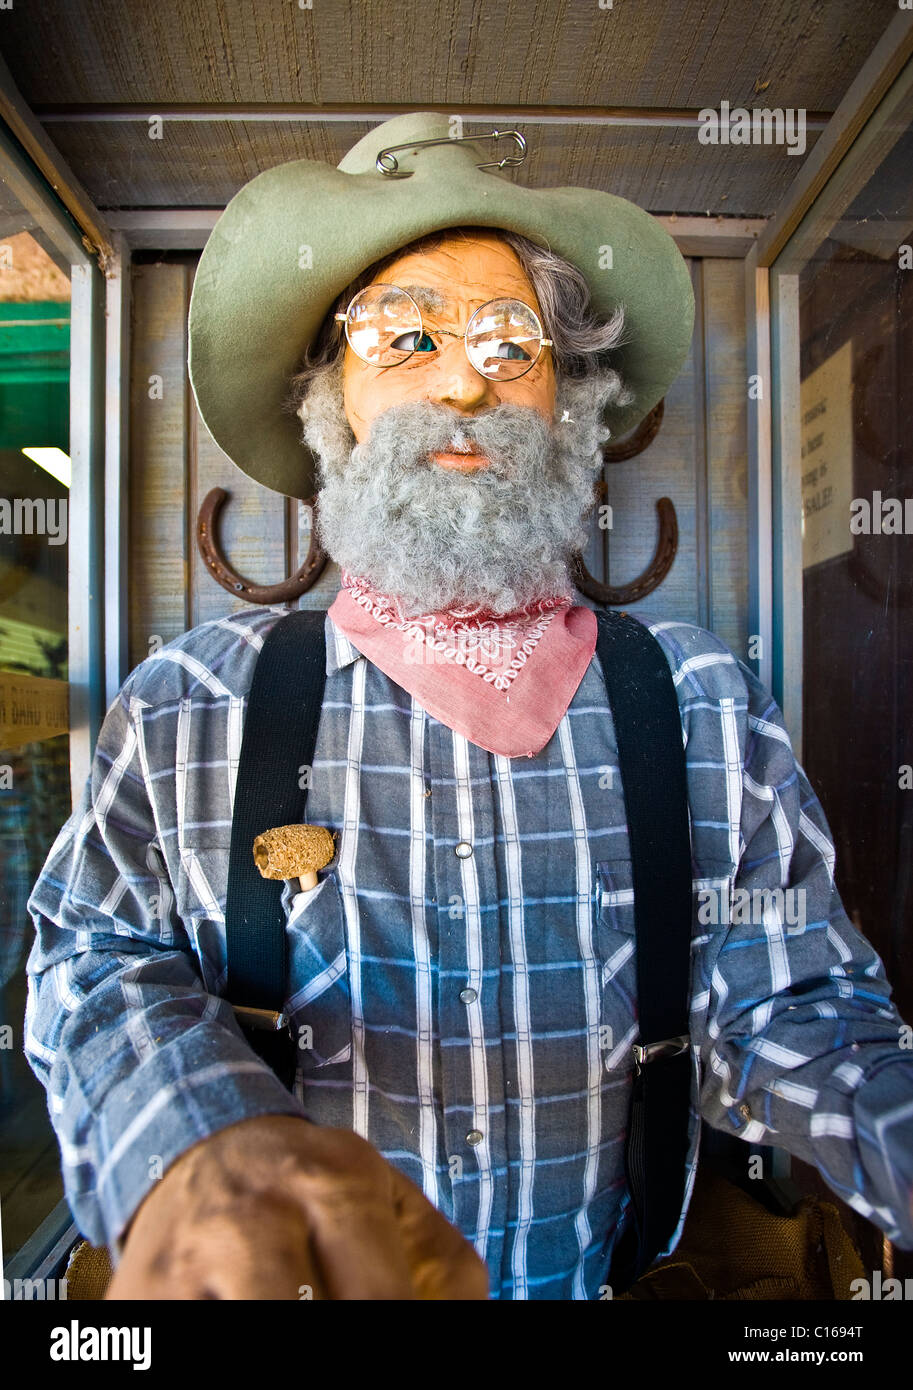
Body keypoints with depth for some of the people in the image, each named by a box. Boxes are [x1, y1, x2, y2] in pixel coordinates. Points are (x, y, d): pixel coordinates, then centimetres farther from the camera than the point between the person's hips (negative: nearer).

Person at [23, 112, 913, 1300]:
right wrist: (194, 1148, -34)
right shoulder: (193, 704, -9)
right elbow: (100, 960, -13)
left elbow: (787, 1011, -10)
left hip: (611, 1274, 2)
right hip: (316, 1279, 0)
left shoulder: (706, 705, -9)